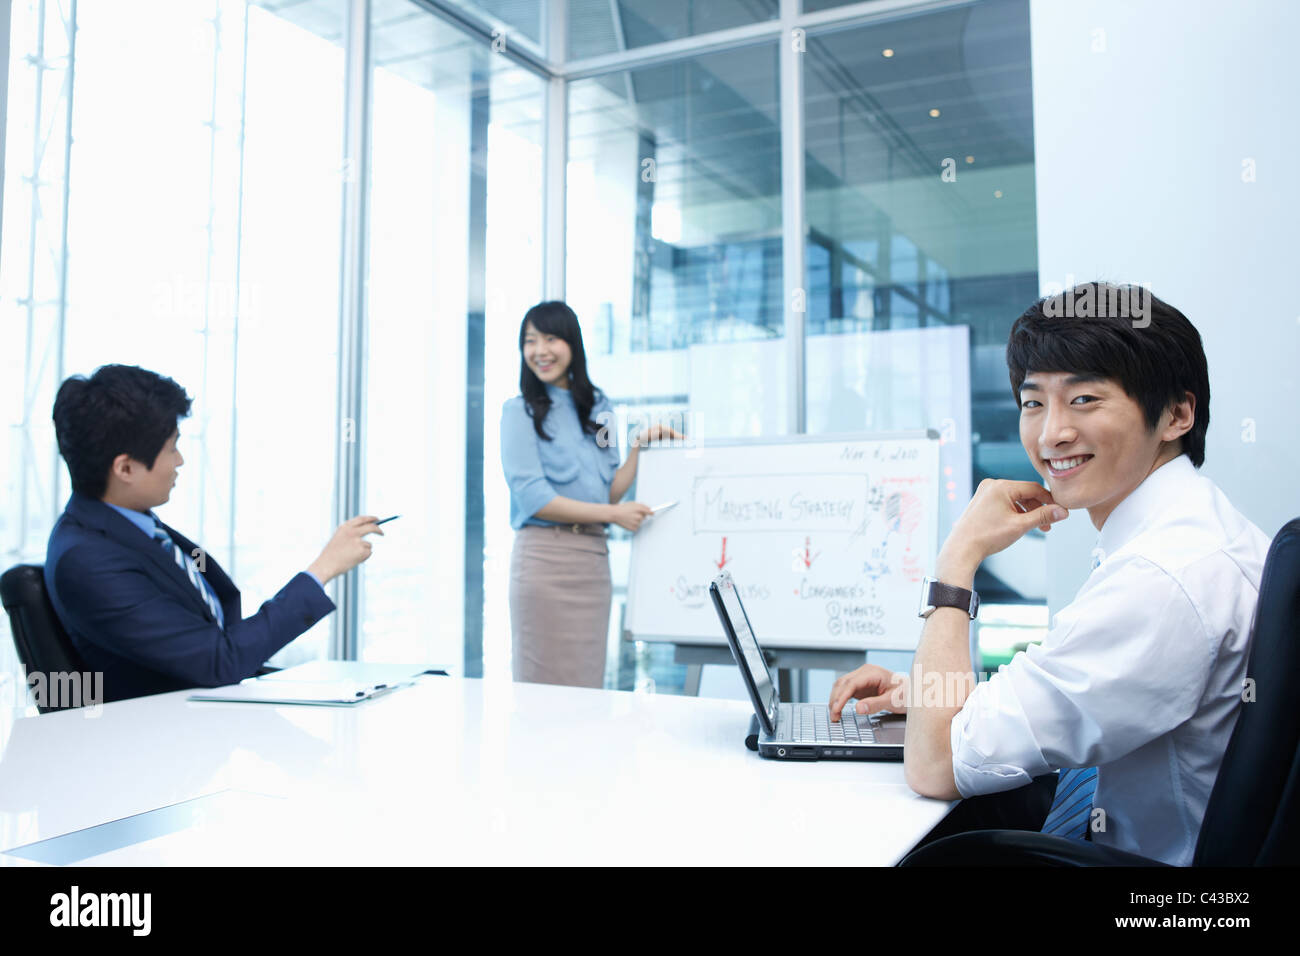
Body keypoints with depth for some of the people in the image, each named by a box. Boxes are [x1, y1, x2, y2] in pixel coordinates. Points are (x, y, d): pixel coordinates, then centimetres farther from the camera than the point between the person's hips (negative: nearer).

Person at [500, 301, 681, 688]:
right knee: (547, 685, -2)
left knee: (588, 681, 9)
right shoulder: (519, 411, -1)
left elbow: (610, 493, 9)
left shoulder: (598, 407, 14)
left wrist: (640, 447, -2)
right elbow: (532, 497, -11)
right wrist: (613, 514, -11)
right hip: (544, 553, -5)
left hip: (594, 556, 5)